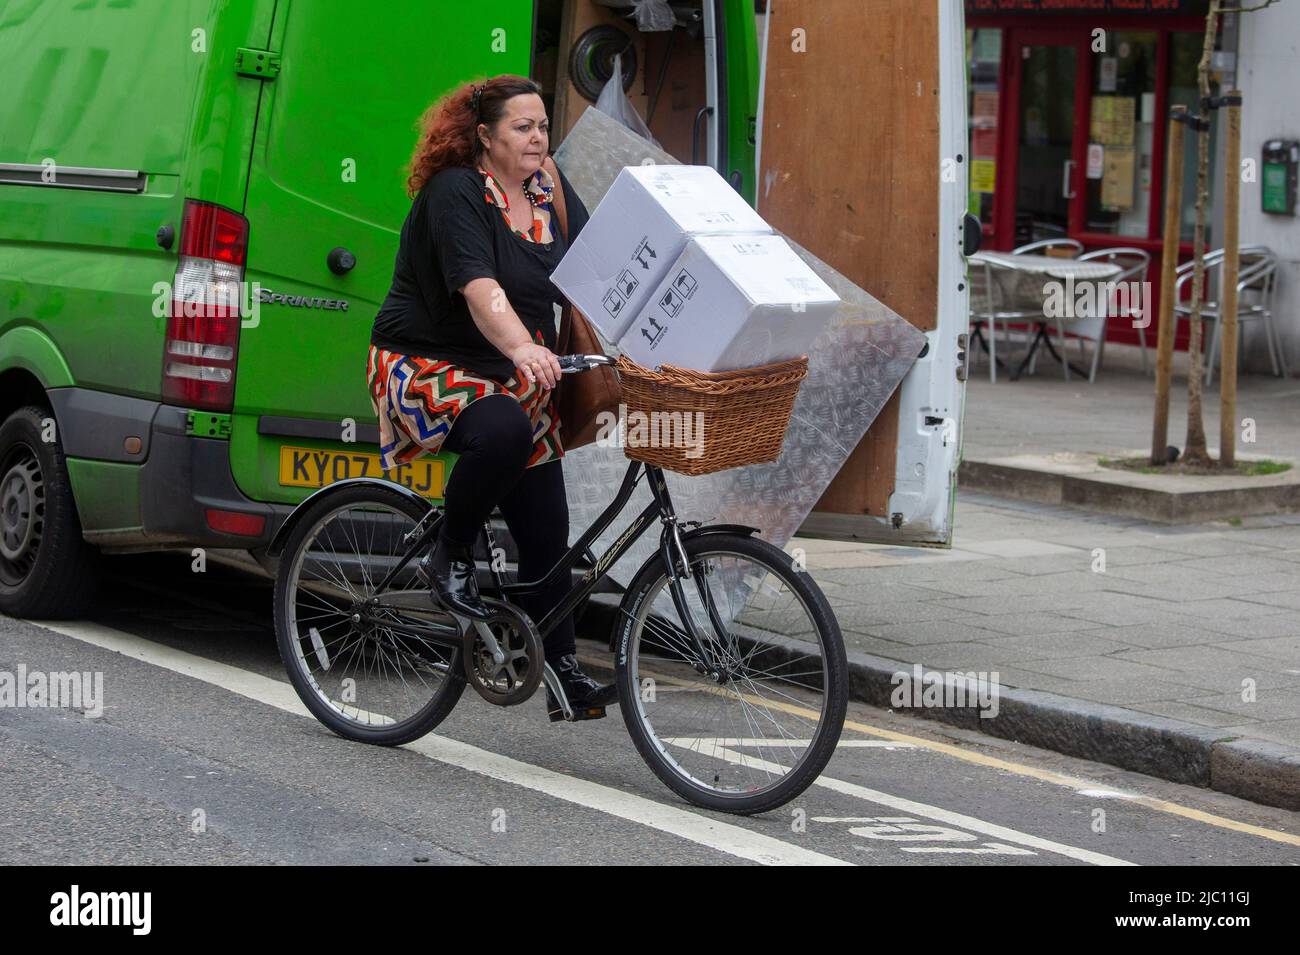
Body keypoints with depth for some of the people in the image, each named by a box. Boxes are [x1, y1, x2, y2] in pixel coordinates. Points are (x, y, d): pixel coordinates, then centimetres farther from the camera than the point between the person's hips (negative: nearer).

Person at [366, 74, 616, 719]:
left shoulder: (550, 190, 7)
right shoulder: (453, 194, -16)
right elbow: (479, 288, -31)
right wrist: (523, 350, -47)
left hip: (512, 376, 7)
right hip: (427, 367, -7)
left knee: (546, 530, 1)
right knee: (502, 431, -38)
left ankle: (564, 671, 9)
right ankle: (449, 559, -15)